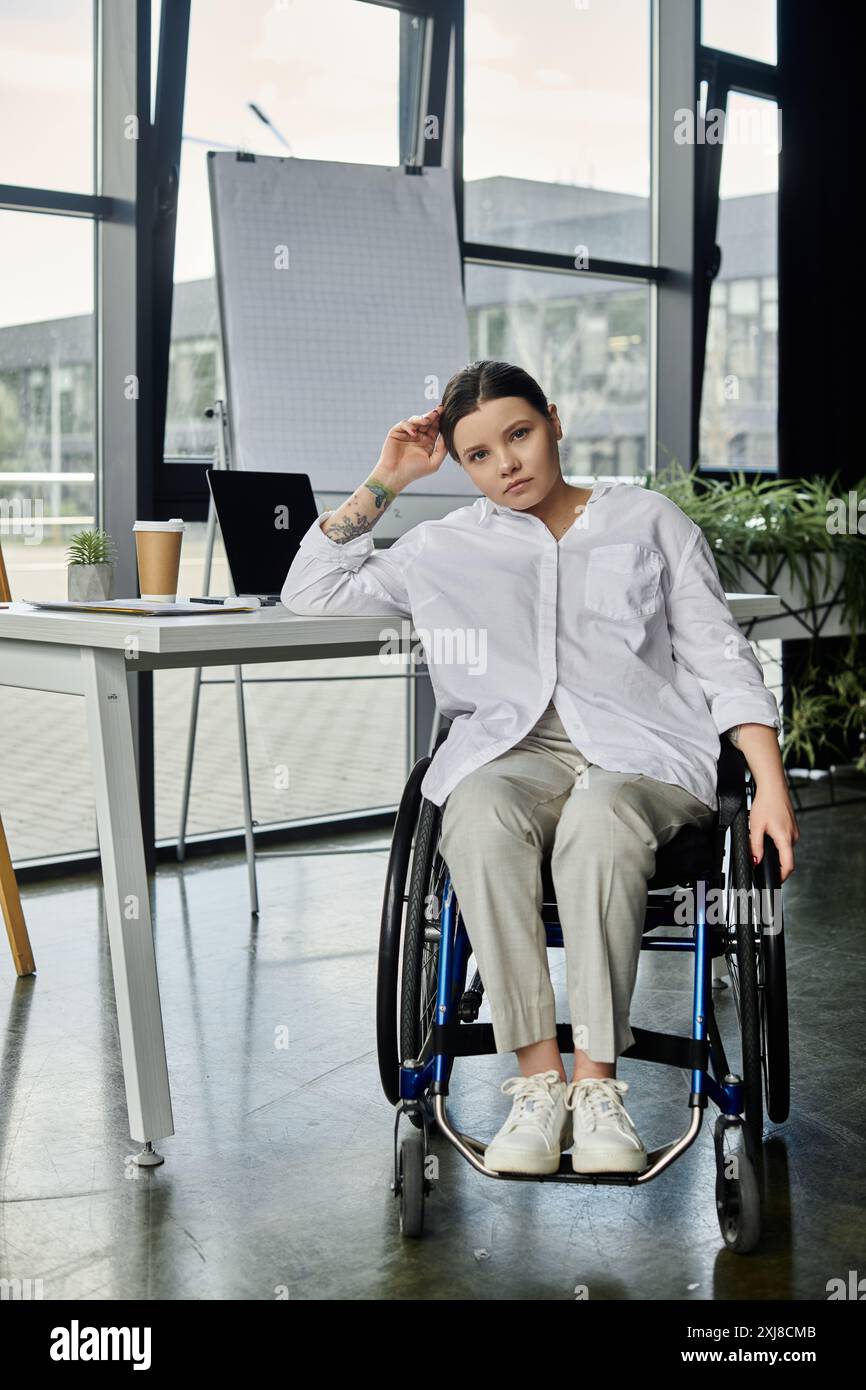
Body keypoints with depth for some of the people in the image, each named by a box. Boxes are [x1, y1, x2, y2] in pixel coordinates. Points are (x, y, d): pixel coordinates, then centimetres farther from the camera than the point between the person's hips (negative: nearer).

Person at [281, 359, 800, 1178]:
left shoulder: (649, 520, 17)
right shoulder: (449, 547, 21)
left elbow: (719, 655, 11)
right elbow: (309, 594, 19)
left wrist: (770, 785, -3)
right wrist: (384, 482, 14)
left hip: (640, 751, -1)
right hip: (510, 750, 1)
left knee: (599, 822, -38)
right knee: (480, 816, -36)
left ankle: (597, 1085, -34)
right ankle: (537, 1081, -34)